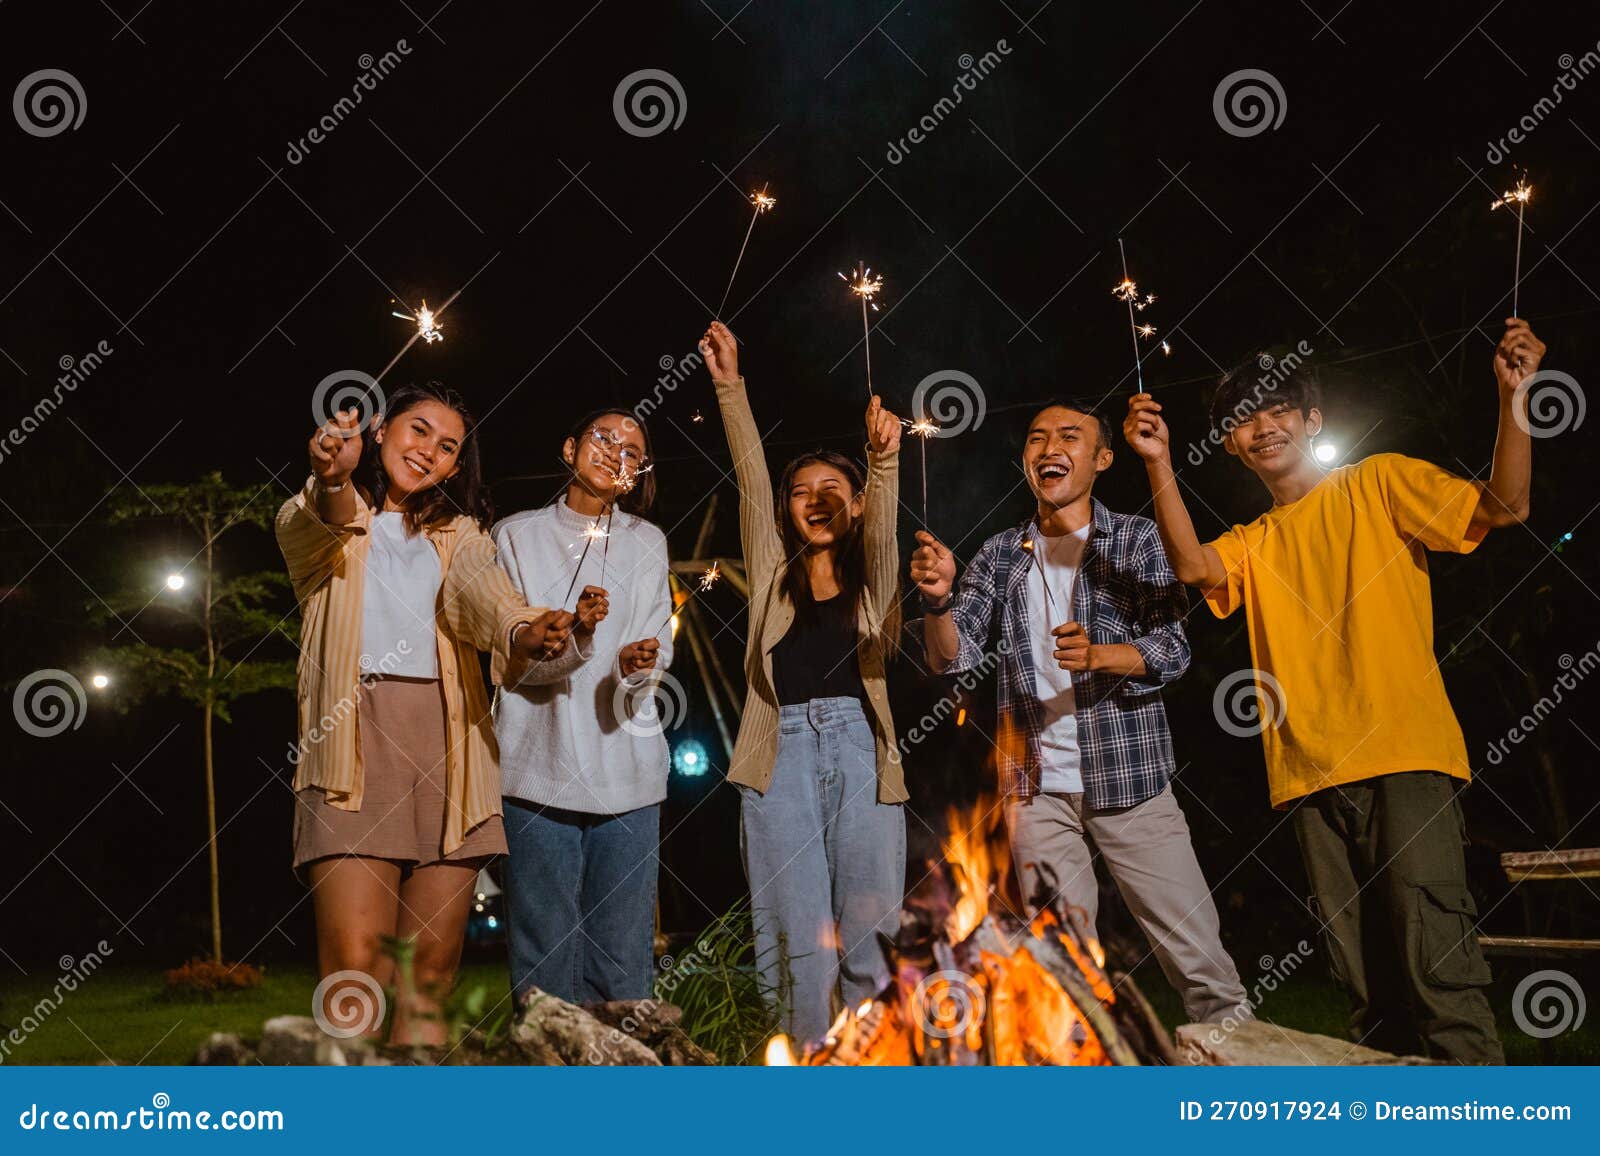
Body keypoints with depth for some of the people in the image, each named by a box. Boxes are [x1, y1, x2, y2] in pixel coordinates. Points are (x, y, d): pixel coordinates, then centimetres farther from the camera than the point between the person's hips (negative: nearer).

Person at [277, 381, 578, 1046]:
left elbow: (476, 589, -2)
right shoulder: (310, 521, 15)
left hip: (449, 741, 3)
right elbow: (316, 525, -11)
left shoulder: (459, 535, 21)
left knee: (430, 976, 0)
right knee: (356, 971, -14)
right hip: (352, 737, -2)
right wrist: (331, 480, -35)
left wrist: (523, 630, -26)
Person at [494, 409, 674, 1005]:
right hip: (540, 763, -1)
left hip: (626, 767, 2)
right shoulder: (517, 535, 9)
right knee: (544, 956, -1)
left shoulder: (647, 543, 15)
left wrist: (636, 664, -17)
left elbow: (658, 648, 6)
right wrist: (570, 640, -19)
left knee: (622, 956, 0)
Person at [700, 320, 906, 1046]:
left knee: (869, 930, 0)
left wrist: (883, 460, -25)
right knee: (799, 936, -3)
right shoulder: (772, 571, 17)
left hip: (859, 747, 0)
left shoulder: (871, 574, 15)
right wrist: (728, 386, 0)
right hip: (782, 749, 0)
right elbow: (750, 477, 8)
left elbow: (881, 522, -5)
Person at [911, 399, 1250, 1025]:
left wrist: (1097, 655, -27)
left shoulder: (1136, 540, 1)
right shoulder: (1000, 556, 9)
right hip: (1036, 787, 3)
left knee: (1195, 948, -2)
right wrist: (938, 600, -19)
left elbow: (1172, 650, -8)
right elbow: (953, 657, 2)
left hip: (1128, 775, -2)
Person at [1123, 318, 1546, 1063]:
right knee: (1362, 972, 9)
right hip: (1312, 775, 5)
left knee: (1435, 952, -14)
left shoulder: (1380, 483, 7)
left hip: (1405, 756, -5)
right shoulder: (1252, 544, 17)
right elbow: (1191, 565, -5)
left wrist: (1512, 395, -19)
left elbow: (1503, 506, -6)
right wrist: (1159, 466, -18)